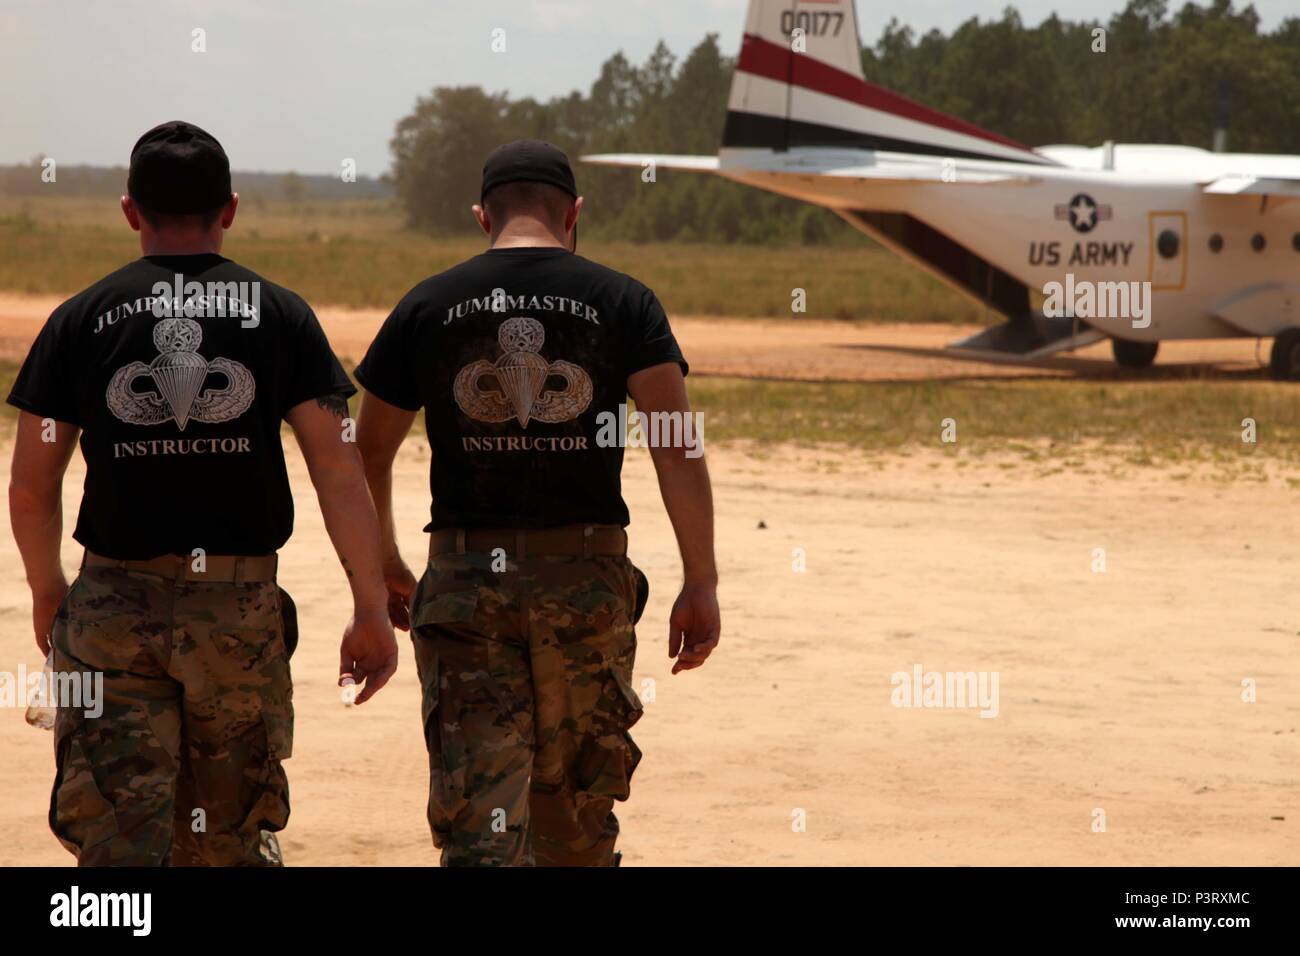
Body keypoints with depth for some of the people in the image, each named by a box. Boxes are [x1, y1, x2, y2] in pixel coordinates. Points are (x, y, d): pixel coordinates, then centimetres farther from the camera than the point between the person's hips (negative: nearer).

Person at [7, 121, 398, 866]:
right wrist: (372, 609, -1)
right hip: (241, 608, 1)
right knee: (229, 837, 14)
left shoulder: (82, 320, 1)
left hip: (114, 608, -1)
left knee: (118, 833, 0)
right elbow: (339, 469, -5)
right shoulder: (280, 315, 1)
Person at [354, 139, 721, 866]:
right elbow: (679, 447, -7)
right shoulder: (623, 303, 1)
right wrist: (702, 584, -5)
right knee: (577, 810, 15)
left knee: (477, 807, -2)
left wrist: (387, 571, 23)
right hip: (588, 576, 0)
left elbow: (369, 455, 10)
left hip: (464, 579, 0)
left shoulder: (426, 308, 4)